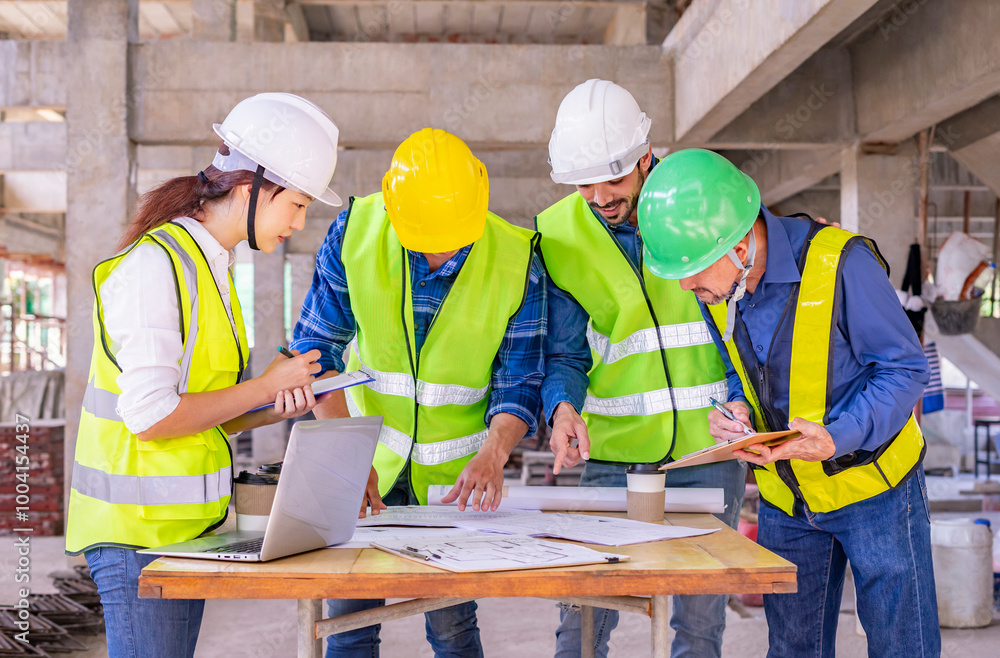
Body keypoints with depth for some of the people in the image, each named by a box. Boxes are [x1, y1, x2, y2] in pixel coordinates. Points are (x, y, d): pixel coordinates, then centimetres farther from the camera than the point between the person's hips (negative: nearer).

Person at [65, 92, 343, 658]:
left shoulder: (210, 265, 13)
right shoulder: (155, 266, -16)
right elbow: (150, 415, -22)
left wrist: (274, 410, -3)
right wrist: (265, 385, -13)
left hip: (187, 522, 9)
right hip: (138, 526, -9)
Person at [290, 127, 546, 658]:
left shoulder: (517, 261, -16)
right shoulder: (355, 232, -14)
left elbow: (519, 381, -8)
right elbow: (317, 347, -9)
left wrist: (493, 454, -27)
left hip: (457, 468, -1)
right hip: (368, 449, 1)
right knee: (349, 615, 3)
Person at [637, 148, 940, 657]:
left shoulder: (839, 262, -24)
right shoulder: (715, 288, -5)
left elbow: (905, 369, -18)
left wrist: (836, 439, -32)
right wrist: (736, 410, -12)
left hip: (871, 482, -5)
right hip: (786, 498, 5)